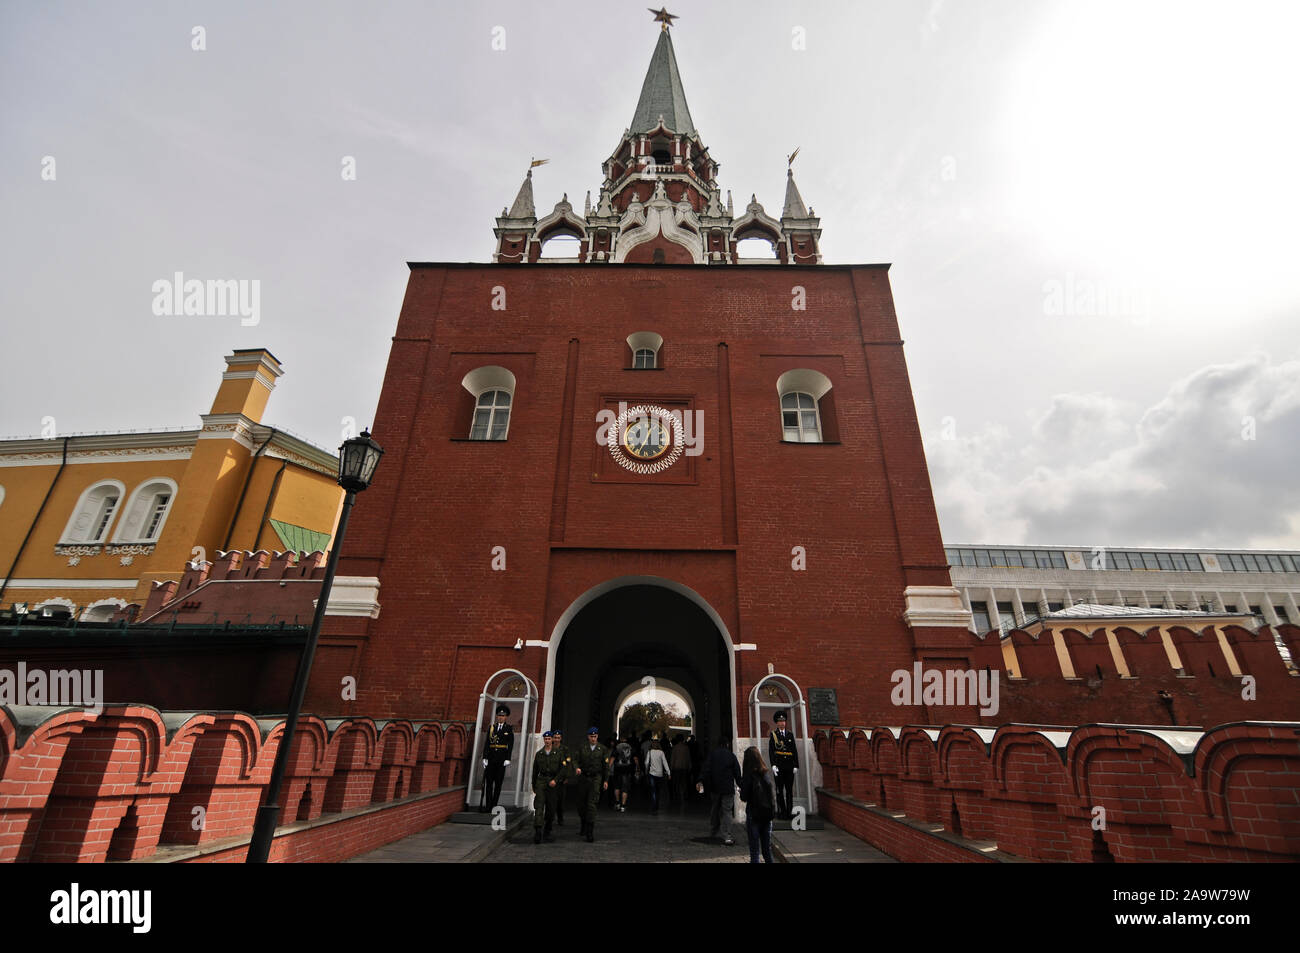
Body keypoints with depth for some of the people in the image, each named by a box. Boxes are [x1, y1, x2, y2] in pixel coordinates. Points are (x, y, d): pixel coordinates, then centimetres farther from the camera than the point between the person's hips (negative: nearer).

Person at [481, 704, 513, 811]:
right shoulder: (491, 728, 9)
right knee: (489, 782, 2)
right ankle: (488, 805, 8)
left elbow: (510, 745, -1)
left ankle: (494, 805, 10)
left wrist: (508, 759, -9)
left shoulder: (509, 729, 3)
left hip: (501, 758, -2)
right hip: (491, 758, 2)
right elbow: (487, 743, 5)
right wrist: (485, 757, -2)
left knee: (498, 782, 2)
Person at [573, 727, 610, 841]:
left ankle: (590, 832, -7)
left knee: (591, 804, -11)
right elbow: (576, 760, 1)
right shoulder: (582, 748, 7)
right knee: (581, 804, 9)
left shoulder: (603, 749, 4)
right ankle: (584, 824, 35)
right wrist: (576, 768, -22)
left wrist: (606, 780, 3)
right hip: (583, 777, 3)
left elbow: (606, 765, 6)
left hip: (596, 778, -2)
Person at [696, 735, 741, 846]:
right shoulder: (731, 755, -2)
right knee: (726, 811, 1)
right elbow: (737, 772, 2)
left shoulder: (712, 754, 0)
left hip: (714, 788, 2)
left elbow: (706, 769, -8)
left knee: (714, 810, 18)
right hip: (728, 788, -2)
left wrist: (701, 781, -11)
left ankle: (713, 832, 30)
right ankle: (727, 837, -5)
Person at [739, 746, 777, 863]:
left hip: (754, 815, -4)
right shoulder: (768, 773, -2)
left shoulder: (749, 776, -16)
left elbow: (744, 797, -12)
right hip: (768, 814, 5)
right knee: (767, 849, 18)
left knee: (754, 850, 6)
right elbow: (774, 793, 5)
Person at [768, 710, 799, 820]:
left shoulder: (790, 734, 12)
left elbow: (794, 751, 10)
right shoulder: (773, 734, 2)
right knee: (780, 790, 1)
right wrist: (773, 765, -13)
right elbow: (771, 751, -4)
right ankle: (781, 812, 7)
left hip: (789, 767, 3)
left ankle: (789, 811, 12)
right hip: (779, 767, -3)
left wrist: (796, 765, 3)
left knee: (789, 790, 6)